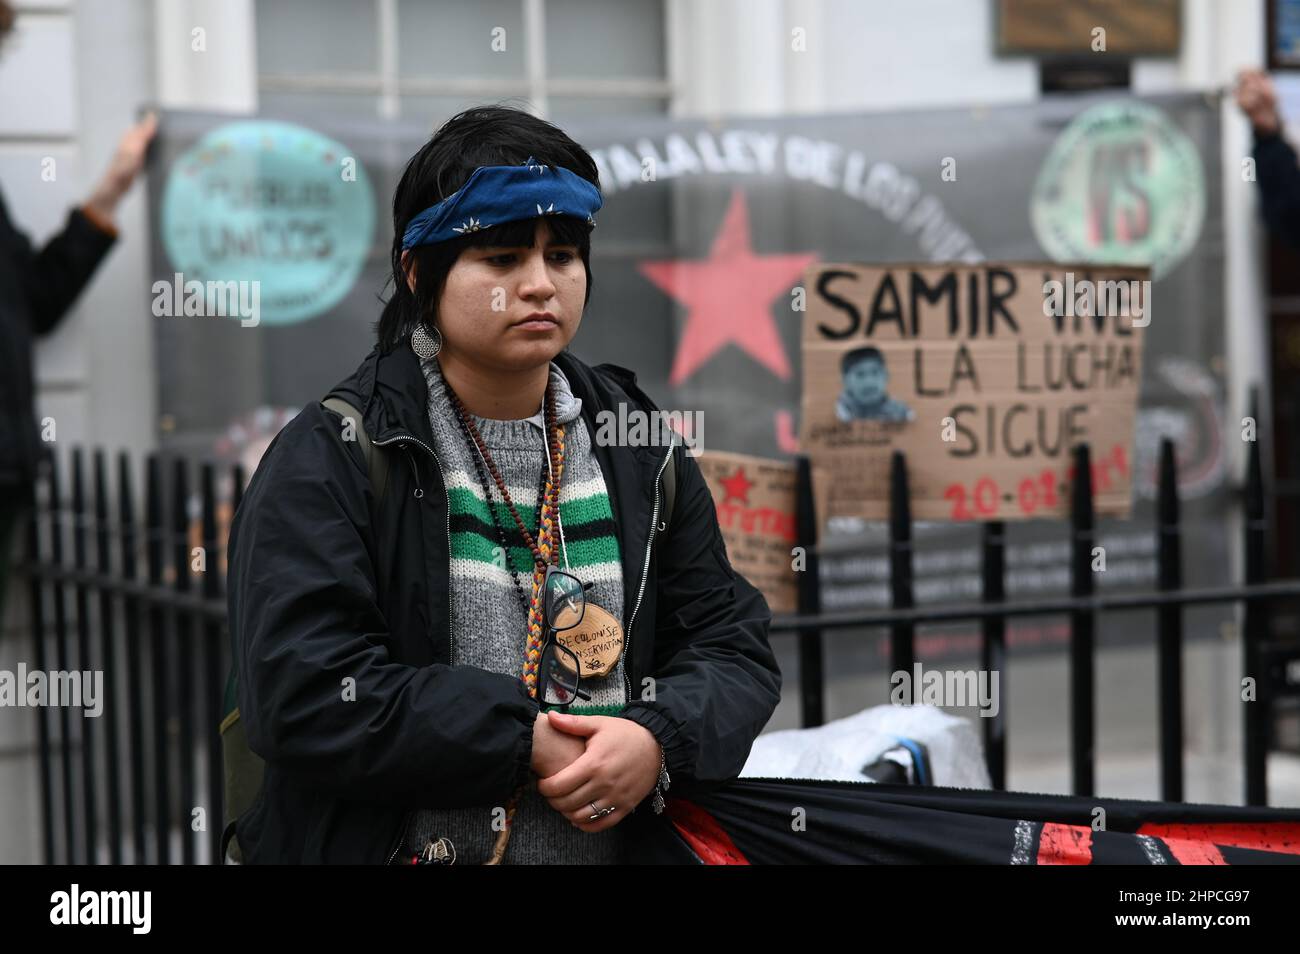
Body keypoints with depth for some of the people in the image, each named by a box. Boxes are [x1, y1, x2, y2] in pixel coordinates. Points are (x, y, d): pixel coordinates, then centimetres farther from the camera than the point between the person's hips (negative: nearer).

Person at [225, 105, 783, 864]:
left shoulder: (640, 450, 11)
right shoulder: (330, 458, -3)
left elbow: (735, 646, 9)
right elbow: (300, 694, -13)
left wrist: (658, 739, -11)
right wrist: (527, 741, -15)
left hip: (625, 842, 3)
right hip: (393, 839, -2)